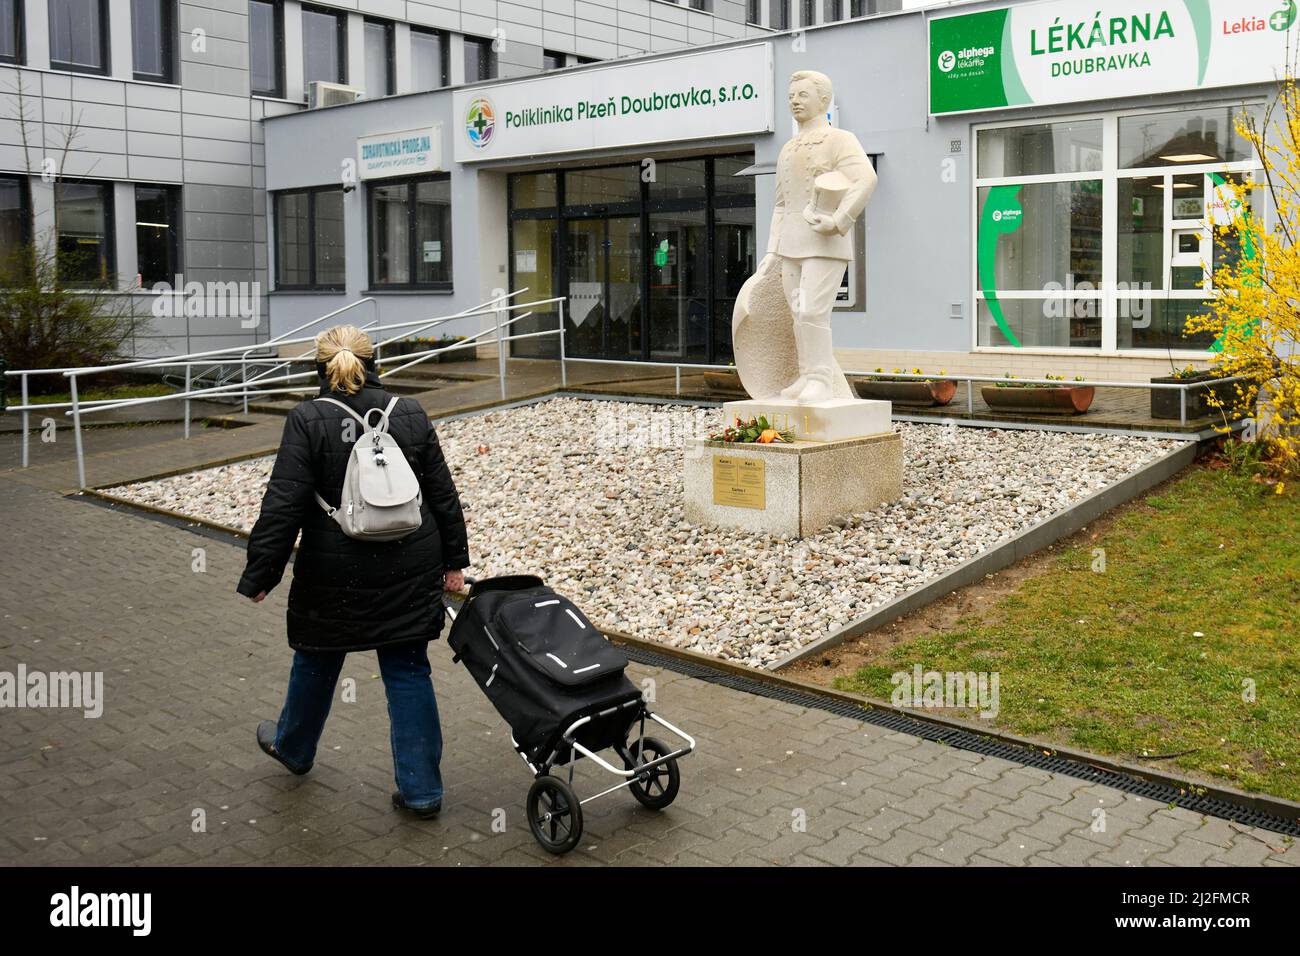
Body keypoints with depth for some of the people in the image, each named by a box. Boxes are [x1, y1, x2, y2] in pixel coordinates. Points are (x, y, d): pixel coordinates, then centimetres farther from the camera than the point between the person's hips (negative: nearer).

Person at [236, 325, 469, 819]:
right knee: (407, 670, 9)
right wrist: (454, 560, 11)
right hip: (409, 573, 2)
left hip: (336, 577, -2)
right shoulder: (410, 414, 0)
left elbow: (282, 506, -15)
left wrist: (259, 575, -8)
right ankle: (421, 789, 10)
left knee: (316, 661, 21)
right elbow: (443, 495, 3)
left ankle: (294, 747, 46)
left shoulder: (307, 421, -11)